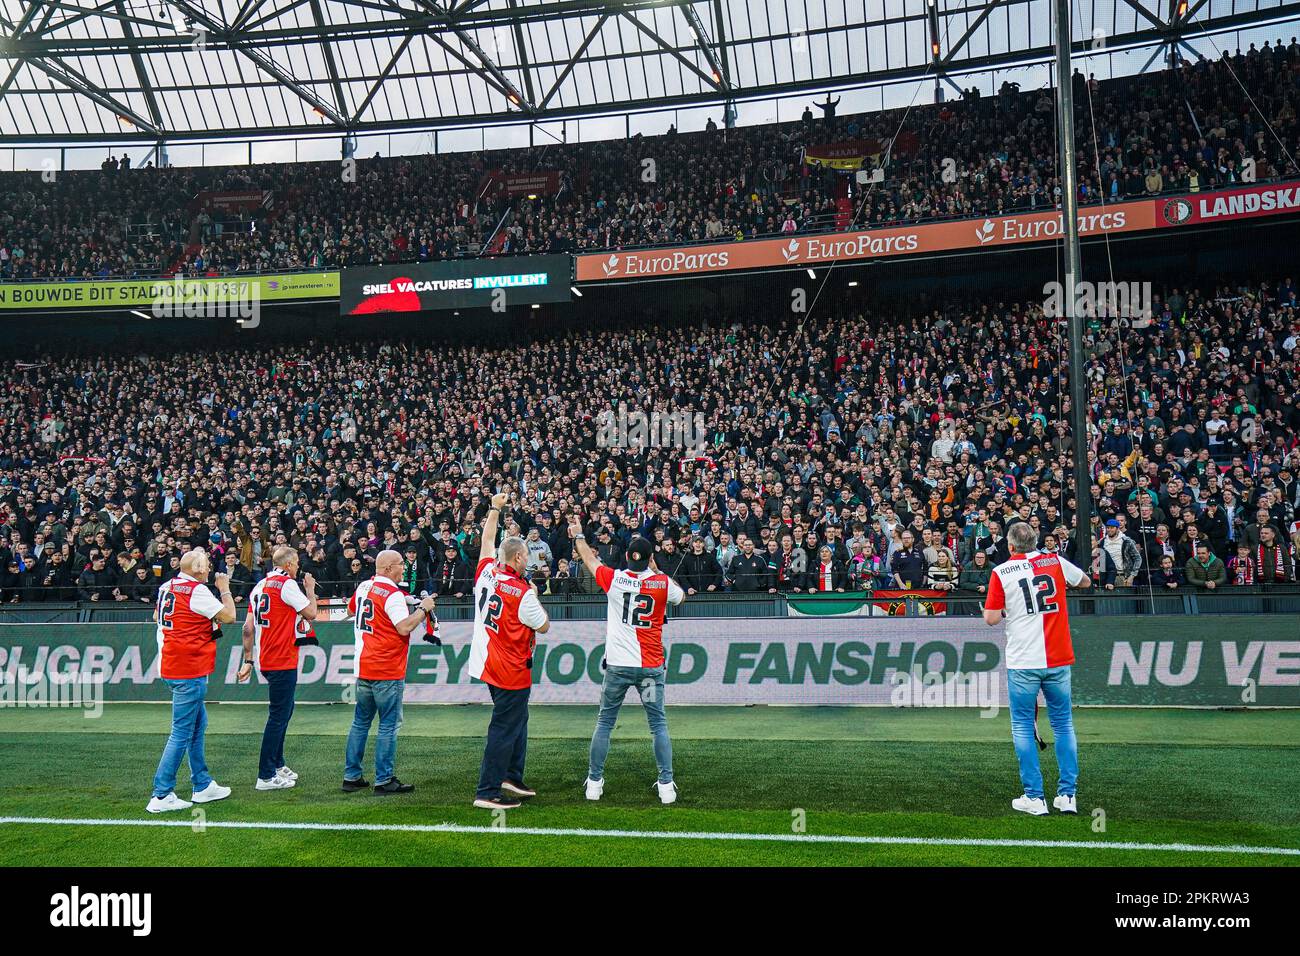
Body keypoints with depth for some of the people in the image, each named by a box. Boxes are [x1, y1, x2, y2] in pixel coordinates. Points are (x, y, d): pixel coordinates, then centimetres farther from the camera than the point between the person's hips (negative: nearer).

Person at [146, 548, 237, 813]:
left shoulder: (166, 587, 10)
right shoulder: (197, 591, -15)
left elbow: (156, 616, 28)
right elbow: (229, 616, -10)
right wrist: (225, 589, 3)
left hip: (171, 666, 9)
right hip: (189, 671, -9)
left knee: (199, 725, 18)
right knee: (182, 732, -4)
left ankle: (203, 785, 25)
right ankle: (161, 796, -1)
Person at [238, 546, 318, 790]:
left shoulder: (259, 586, 13)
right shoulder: (287, 584, -12)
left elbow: (248, 628, 11)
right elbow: (310, 614, -8)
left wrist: (248, 660, 13)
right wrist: (310, 590, 7)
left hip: (266, 660, 9)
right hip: (283, 661, -9)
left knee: (284, 709, 21)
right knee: (279, 715, -4)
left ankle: (277, 765, 28)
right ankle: (266, 777, -1)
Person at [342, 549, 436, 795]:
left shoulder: (363, 587, 10)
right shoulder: (393, 594, -14)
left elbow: (351, 610, 29)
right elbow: (404, 627, -22)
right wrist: (423, 608, -10)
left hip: (363, 668, 8)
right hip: (388, 672, -8)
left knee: (361, 722, 15)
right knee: (389, 725, -1)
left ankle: (351, 777, 19)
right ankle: (384, 781, 2)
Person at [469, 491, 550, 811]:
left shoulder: (486, 574, -1)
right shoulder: (523, 593, -19)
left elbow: (487, 539, 17)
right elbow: (544, 626, -4)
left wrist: (495, 508, 26)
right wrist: (534, 597, 8)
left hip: (488, 663, 9)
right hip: (512, 672, -9)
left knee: (517, 721, 22)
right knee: (504, 730, -3)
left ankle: (511, 776, 31)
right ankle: (487, 793, 0)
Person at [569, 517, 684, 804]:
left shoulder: (614, 579, -5)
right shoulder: (662, 583, -5)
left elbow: (590, 558, 14)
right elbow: (681, 596, 18)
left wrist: (578, 535, 31)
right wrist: (657, 571, 21)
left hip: (617, 665, 0)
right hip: (651, 667, 0)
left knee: (604, 722, 11)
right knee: (658, 724, 7)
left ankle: (594, 782, 15)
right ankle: (666, 785, 4)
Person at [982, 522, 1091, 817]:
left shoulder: (1001, 573, -6)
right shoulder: (1056, 562, 3)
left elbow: (991, 619, -7)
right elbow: (1086, 582, 21)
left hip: (1022, 663, -3)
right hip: (1058, 660, 3)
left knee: (1022, 727, 7)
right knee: (1063, 724, 13)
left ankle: (1034, 797, 6)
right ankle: (1067, 795, 13)